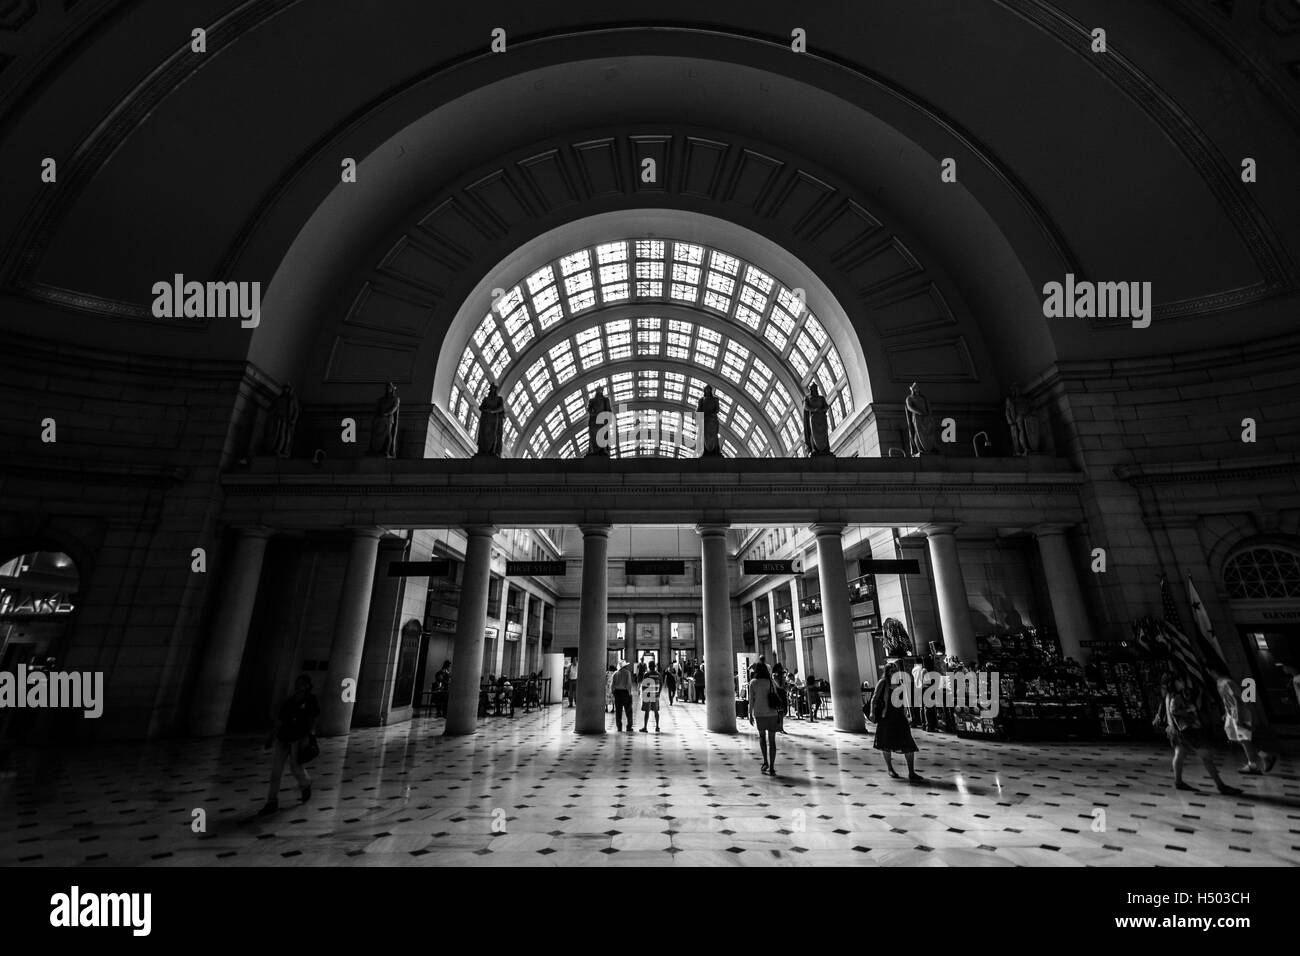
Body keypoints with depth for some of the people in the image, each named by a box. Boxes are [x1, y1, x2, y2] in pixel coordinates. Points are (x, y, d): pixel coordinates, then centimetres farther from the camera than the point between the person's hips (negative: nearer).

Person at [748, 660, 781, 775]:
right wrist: (779, 714, 17)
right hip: (772, 714, 2)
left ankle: (765, 762, 11)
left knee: (762, 736, 21)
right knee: (772, 741, 8)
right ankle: (771, 768, 5)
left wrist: (750, 714, 4)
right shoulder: (771, 682, 5)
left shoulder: (753, 682, -3)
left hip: (759, 714, -2)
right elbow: (776, 698, 8)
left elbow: (751, 699, -4)